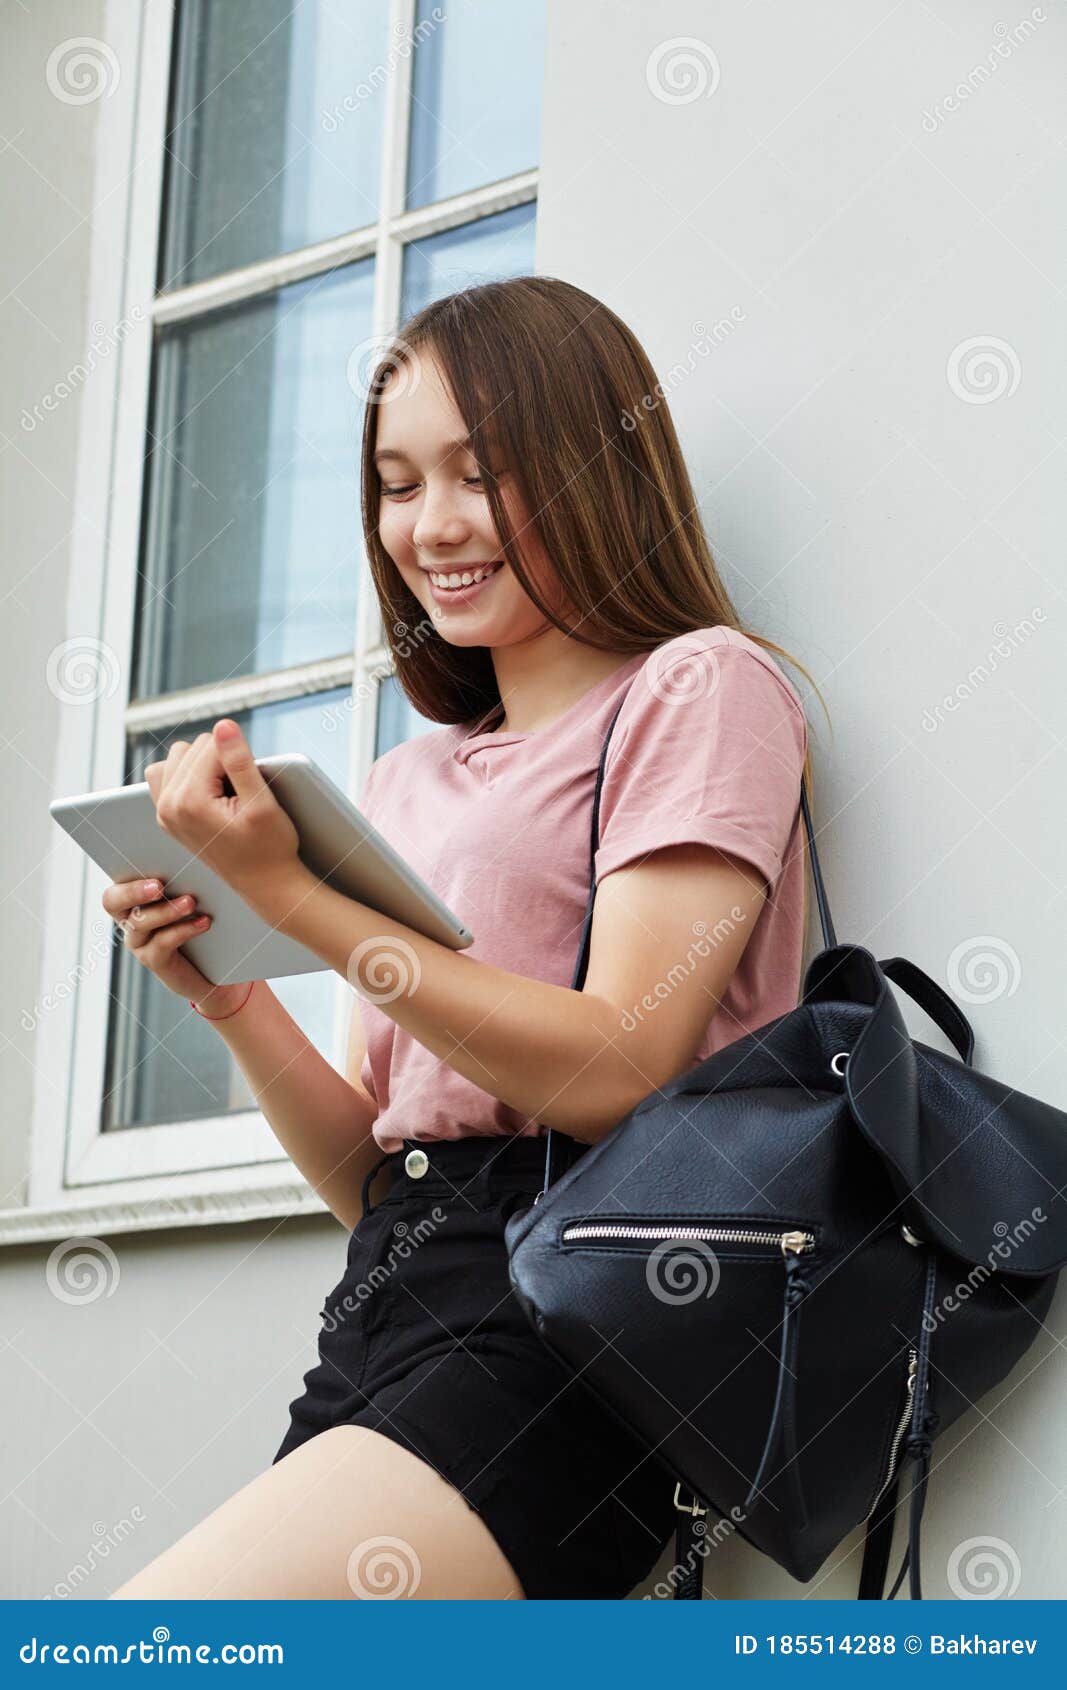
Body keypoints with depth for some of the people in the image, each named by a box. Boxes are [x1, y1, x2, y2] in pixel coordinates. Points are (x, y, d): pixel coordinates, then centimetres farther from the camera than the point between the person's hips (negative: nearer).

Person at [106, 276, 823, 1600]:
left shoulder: (696, 688, 4)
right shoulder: (409, 783, 23)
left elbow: (614, 1073, -9)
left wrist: (291, 895, -9)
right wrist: (231, 999, 3)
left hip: (566, 1305, -7)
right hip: (386, 1304, 7)